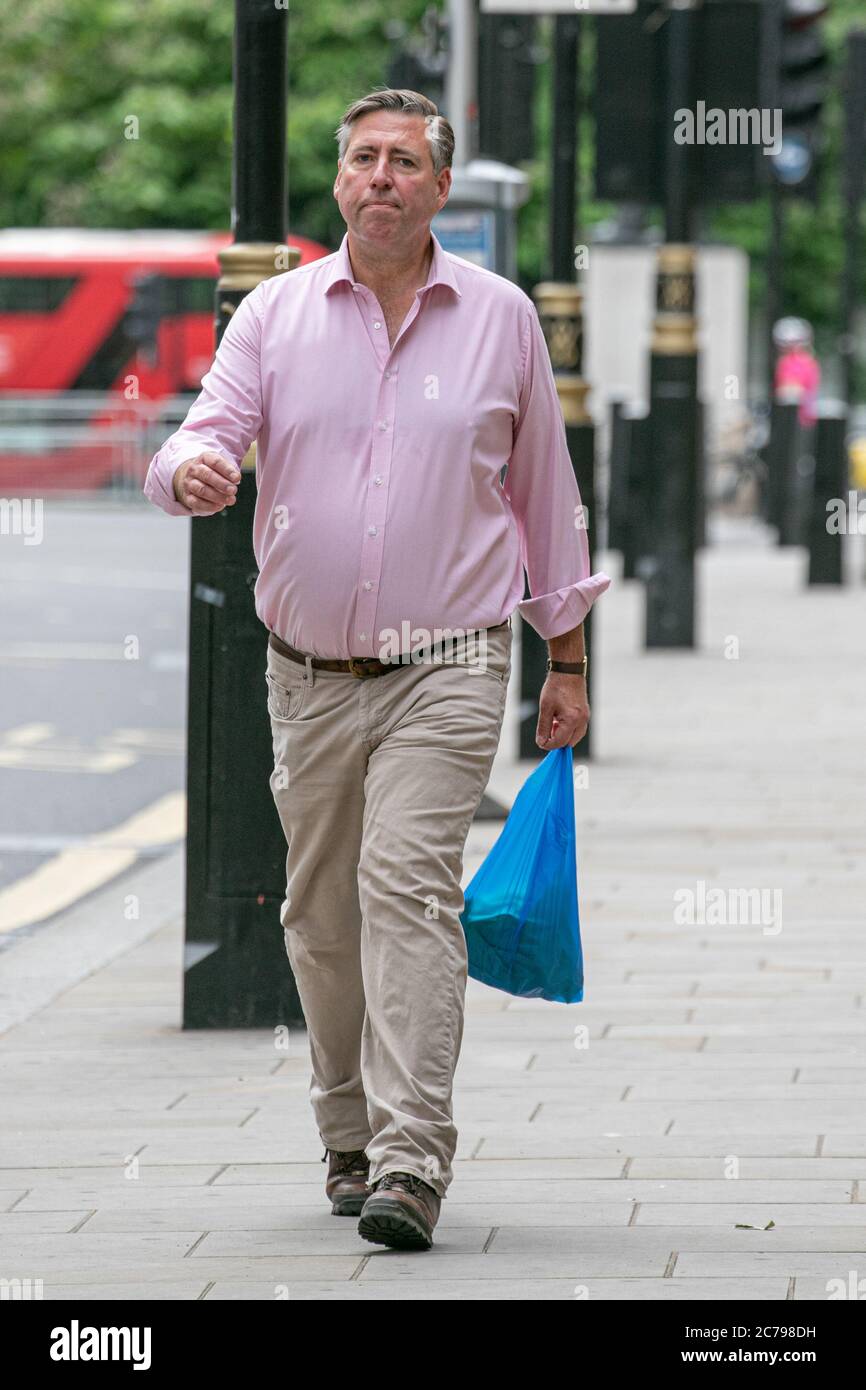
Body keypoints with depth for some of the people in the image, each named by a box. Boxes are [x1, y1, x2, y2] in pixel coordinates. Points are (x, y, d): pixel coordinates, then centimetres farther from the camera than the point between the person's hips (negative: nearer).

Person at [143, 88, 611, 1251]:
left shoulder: (501, 318, 3)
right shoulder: (276, 313, 4)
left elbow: (544, 492, 10)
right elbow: (207, 434, -4)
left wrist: (568, 658, 12)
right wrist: (195, 470, -30)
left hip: (446, 671, -3)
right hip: (309, 673, 3)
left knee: (409, 890, -17)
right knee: (321, 914, 9)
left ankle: (411, 1163, -22)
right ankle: (349, 1140, 25)